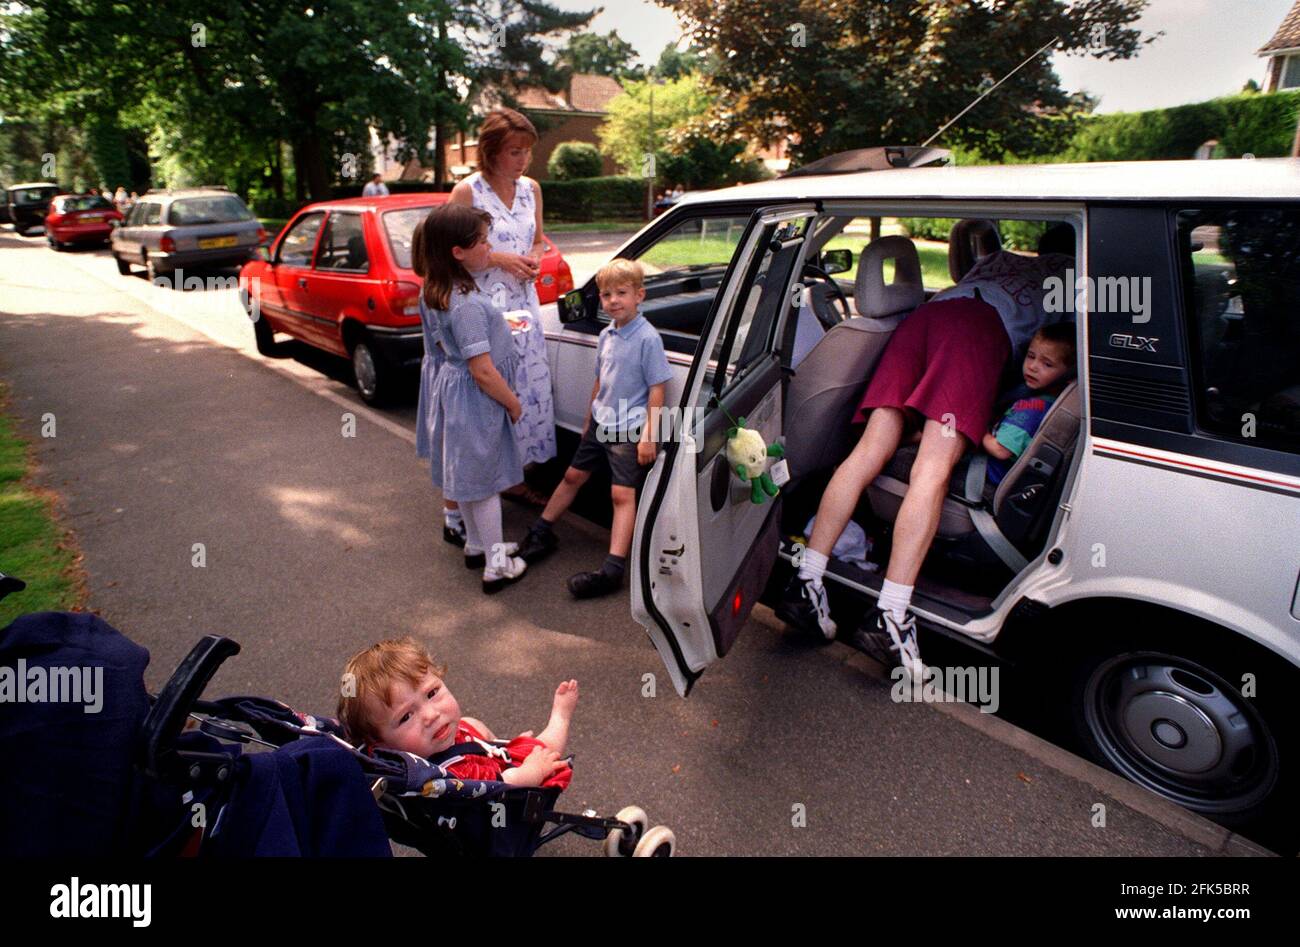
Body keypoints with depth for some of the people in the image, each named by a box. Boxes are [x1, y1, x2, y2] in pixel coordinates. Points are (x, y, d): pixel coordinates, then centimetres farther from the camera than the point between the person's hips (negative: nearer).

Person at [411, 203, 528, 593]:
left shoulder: (435, 291, 0)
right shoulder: (468, 305, -29)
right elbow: (483, 371, -27)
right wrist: (514, 403, -13)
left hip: (451, 383, 9)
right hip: (475, 398, -9)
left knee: (467, 474, 21)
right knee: (484, 480, 3)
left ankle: (476, 545, 38)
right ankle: (497, 565, 17)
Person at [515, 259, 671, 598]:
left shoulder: (648, 338, -16)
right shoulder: (606, 335, 6)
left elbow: (657, 389, -16)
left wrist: (649, 435, -20)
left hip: (630, 429, -8)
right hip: (601, 423, 8)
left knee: (622, 493, -11)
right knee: (573, 475, 17)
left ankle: (613, 568, -13)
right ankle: (541, 533, 32)